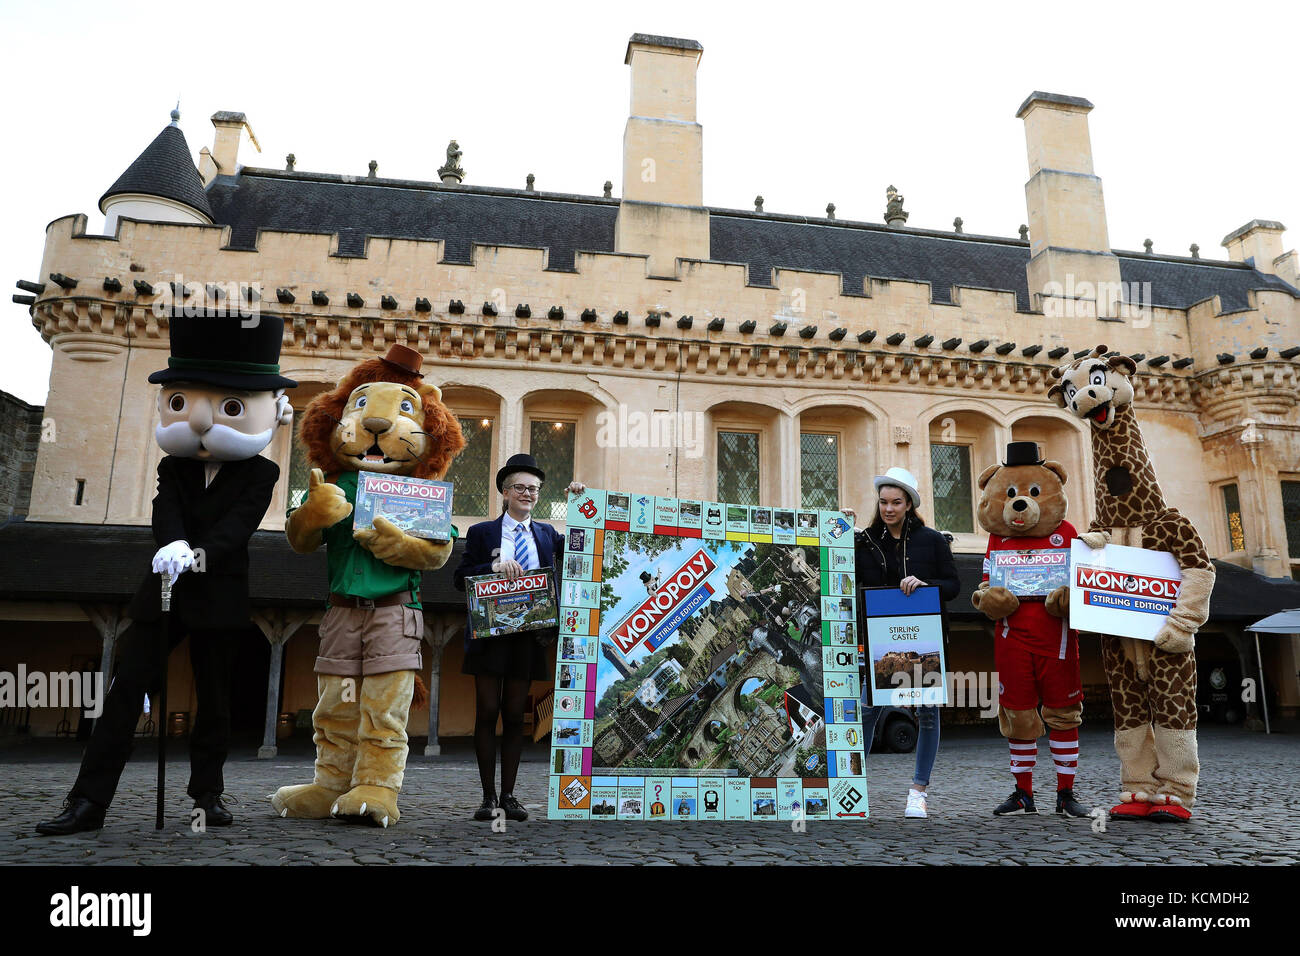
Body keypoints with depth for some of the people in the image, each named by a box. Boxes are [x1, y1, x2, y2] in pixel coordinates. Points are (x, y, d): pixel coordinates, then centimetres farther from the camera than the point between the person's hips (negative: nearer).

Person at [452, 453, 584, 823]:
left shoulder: (546, 534, 13)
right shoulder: (482, 533, 5)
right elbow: (460, 579, -1)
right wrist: (495, 567, -17)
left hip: (529, 636, 2)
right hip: (490, 635, -2)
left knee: (514, 715, 7)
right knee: (487, 713, 1)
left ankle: (509, 795, 15)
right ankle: (488, 796, 11)